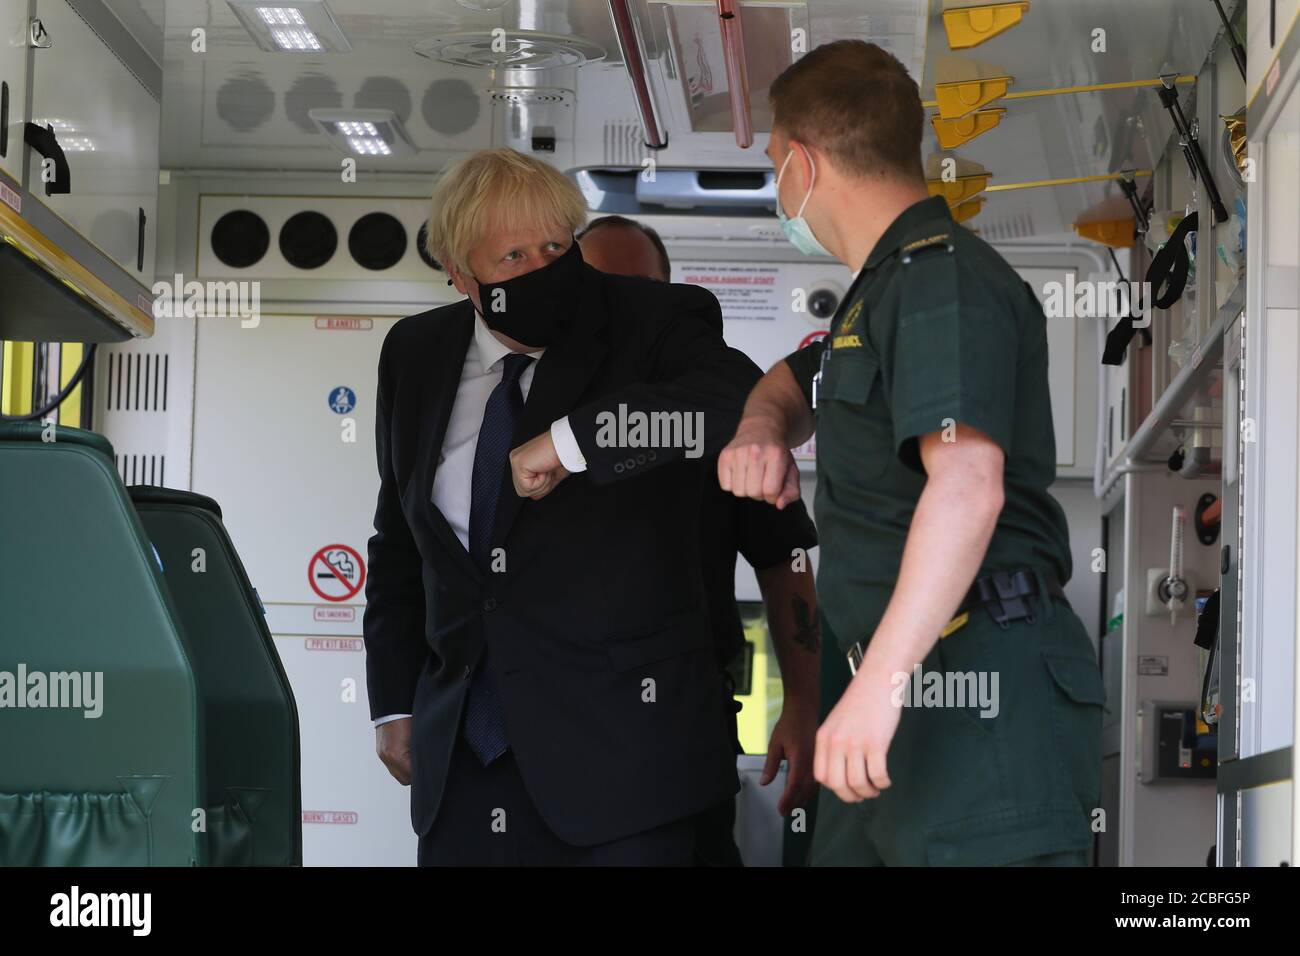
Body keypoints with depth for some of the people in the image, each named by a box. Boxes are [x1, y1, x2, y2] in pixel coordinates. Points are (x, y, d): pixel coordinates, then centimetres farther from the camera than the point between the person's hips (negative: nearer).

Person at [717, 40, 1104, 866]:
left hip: (984, 704, -10)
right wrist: (761, 429, 10)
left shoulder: (944, 278, -13)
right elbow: (796, 380, 37)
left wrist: (880, 681, -35)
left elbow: (968, 487, -27)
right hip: (918, 704, 10)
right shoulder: (888, 288, 21)